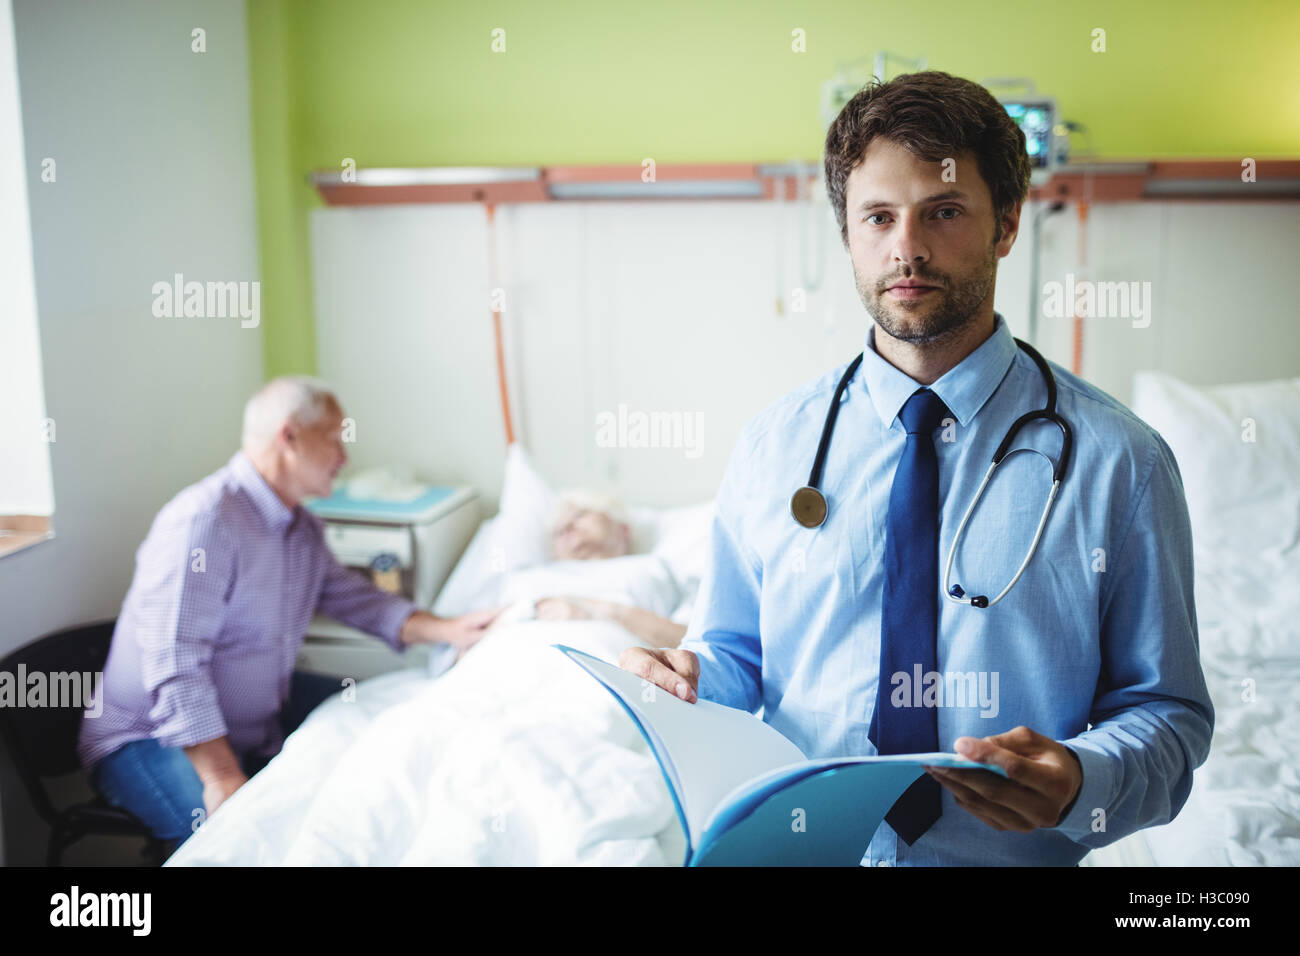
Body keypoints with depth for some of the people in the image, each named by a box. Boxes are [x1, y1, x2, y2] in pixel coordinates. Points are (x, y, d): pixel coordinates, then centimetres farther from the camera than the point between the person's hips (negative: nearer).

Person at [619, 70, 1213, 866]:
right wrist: (694, 681, -10)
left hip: (1016, 854, -2)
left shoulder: (1116, 461, -5)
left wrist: (1081, 784, -19)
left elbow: (1171, 711, 0)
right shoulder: (772, 448, 2)